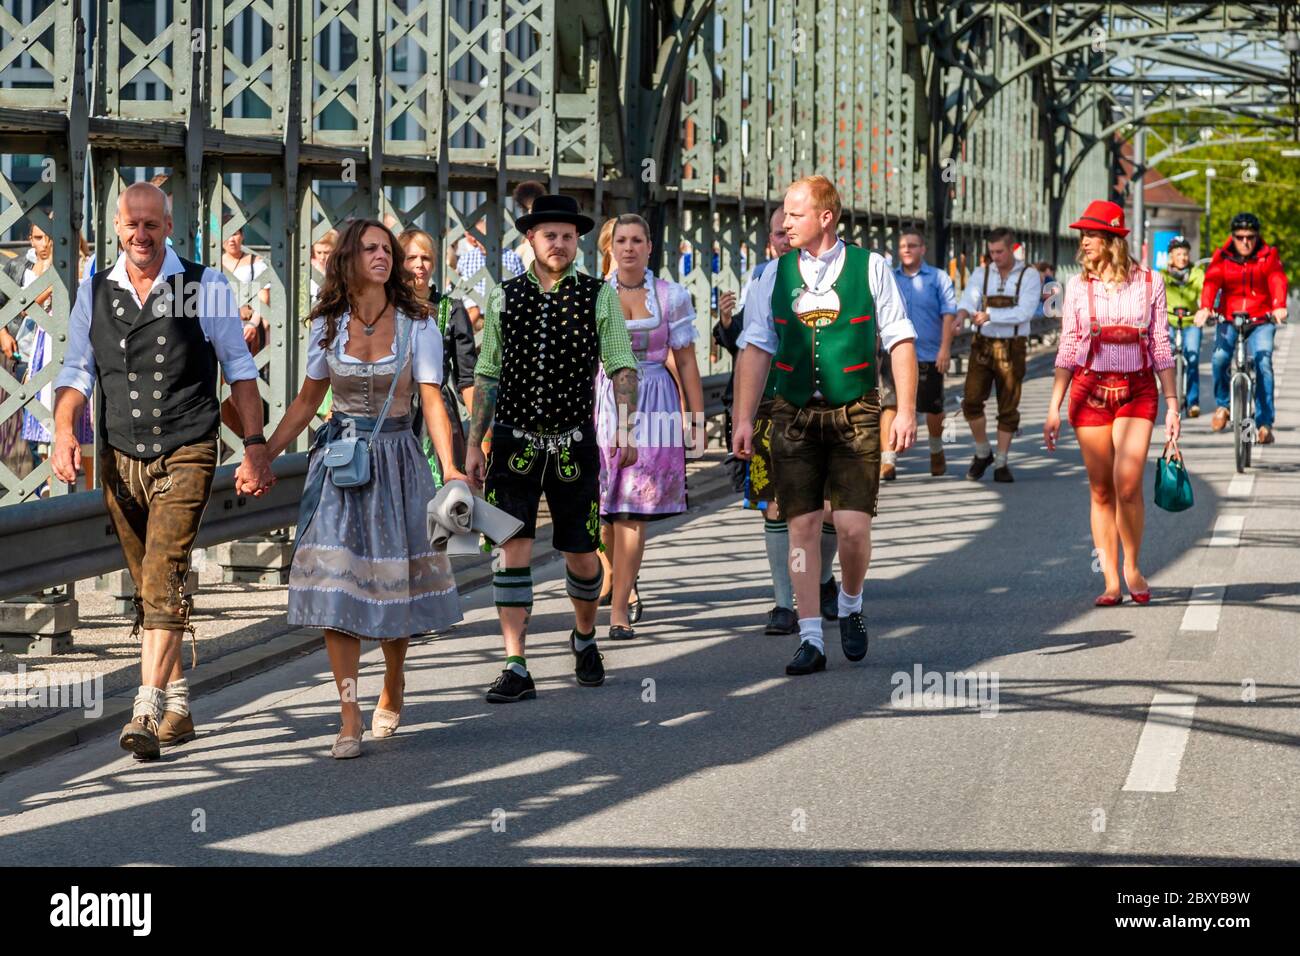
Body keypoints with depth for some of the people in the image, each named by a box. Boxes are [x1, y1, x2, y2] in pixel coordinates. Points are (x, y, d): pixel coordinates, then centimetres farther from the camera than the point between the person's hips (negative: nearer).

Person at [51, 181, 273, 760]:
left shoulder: (207, 288, 1)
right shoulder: (95, 293, 9)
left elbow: (239, 369, 5)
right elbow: (77, 371, 9)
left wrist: (255, 445, -2)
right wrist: (64, 430, -9)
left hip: (186, 453, -4)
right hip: (119, 457, 4)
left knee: (164, 577, -17)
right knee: (146, 588, 10)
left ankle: (147, 712, -23)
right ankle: (177, 703, 21)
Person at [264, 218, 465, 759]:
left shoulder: (417, 325, -2)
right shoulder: (327, 326, 4)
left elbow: (431, 400, -9)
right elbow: (307, 400, 13)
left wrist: (449, 466, -21)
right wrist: (264, 455, 8)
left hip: (395, 461, -1)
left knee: (393, 583, 6)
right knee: (336, 586, -8)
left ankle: (392, 691, 32)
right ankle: (349, 718, -7)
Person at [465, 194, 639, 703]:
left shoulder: (599, 296, 2)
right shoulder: (505, 298, 6)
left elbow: (622, 368, 0)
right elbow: (488, 376, 11)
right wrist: (474, 445, 7)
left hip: (574, 443, 0)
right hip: (514, 441, 1)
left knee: (581, 557, 6)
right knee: (513, 551, -6)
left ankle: (584, 636, 36)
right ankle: (516, 668, -3)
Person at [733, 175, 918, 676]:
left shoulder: (869, 268, 1)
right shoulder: (776, 274, 7)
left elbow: (900, 342, 1)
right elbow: (756, 349, 8)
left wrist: (906, 410, -6)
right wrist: (744, 420, 3)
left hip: (855, 413, -2)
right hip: (794, 414, 2)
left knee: (853, 527, -7)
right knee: (802, 525, -1)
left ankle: (850, 606, 22)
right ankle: (810, 639, 5)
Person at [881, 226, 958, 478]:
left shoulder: (938, 278, 1)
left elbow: (949, 314, -4)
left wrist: (945, 348, -13)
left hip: (929, 355, -1)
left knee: (933, 408, 11)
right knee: (889, 405, -12)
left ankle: (936, 450, 37)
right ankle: (887, 461, -13)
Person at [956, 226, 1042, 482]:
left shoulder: (1029, 276, -2)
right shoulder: (981, 274, 7)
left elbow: (1024, 312, -14)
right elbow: (968, 301, -5)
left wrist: (990, 315, -25)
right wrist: (962, 315, -30)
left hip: (1012, 348, -2)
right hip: (983, 345, 2)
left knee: (1008, 407, 1)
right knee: (971, 401, -8)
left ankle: (1001, 463, 12)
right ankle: (983, 453, 13)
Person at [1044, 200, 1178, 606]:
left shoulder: (1148, 284, 2)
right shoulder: (1078, 286, 5)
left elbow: (1161, 346, 5)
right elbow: (1067, 350, 7)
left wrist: (1172, 404, 1)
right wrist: (1054, 408, 3)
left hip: (1137, 390, -2)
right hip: (1089, 390, 2)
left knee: (1127, 485, -17)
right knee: (1101, 491, 1)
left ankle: (1133, 568, 3)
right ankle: (1111, 583, 6)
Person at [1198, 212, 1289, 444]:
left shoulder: (1268, 256, 0)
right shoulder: (1222, 257, 1)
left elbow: (1277, 281, -17)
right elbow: (1211, 282, -15)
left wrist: (1279, 306, -38)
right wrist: (1205, 308, -35)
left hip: (1261, 320, -1)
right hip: (1229, 320, 1)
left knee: (1263, 362, -19)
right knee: (1220, 358, -23)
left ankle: (1264, 423, -12)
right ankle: (1222, 403, 4)